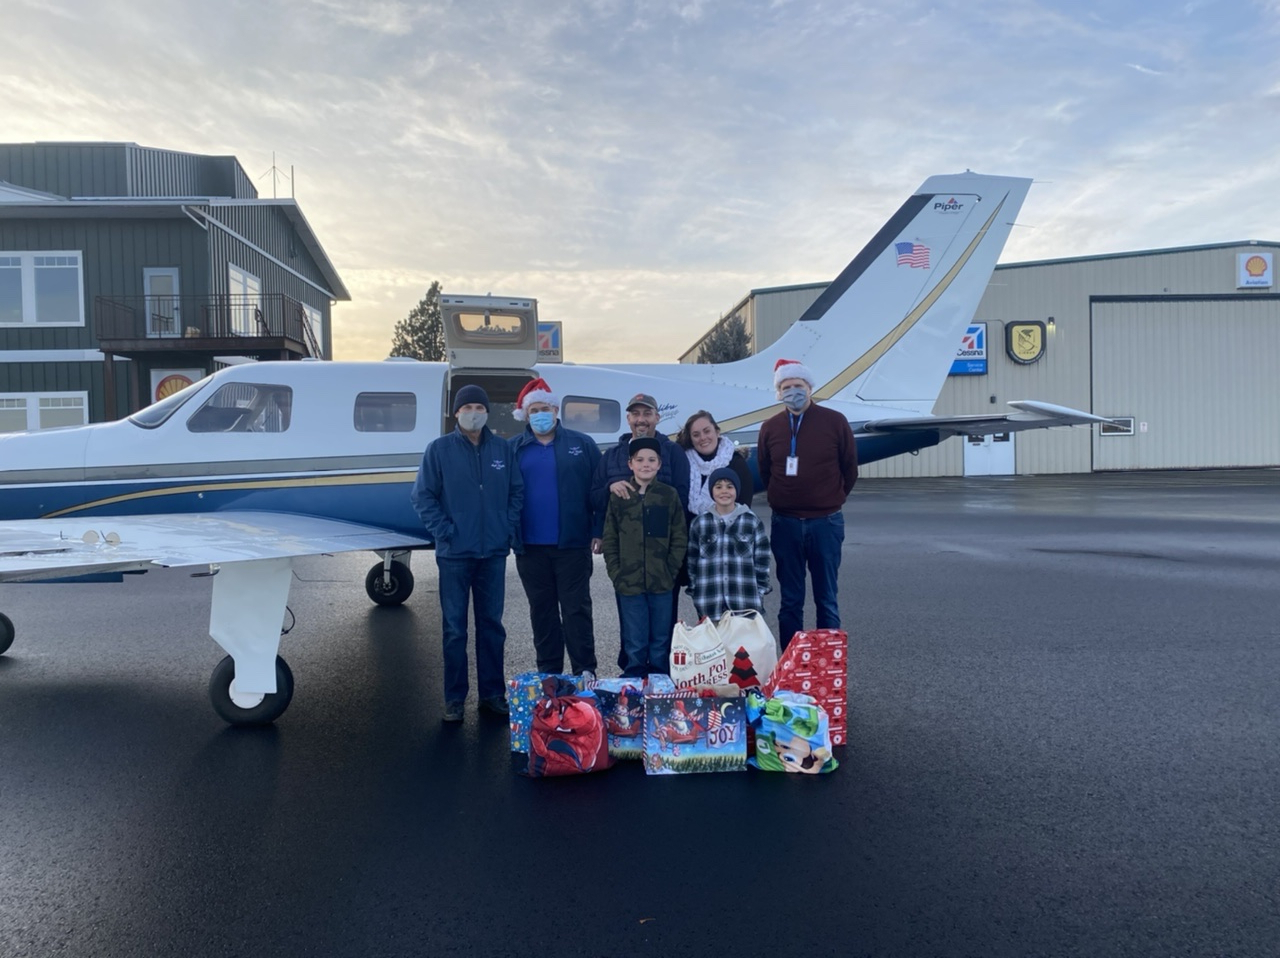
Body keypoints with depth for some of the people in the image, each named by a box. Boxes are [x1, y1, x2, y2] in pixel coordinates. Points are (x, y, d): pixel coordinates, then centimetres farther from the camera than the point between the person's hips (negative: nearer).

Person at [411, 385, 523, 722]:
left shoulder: (503, 449, 5)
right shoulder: (439, 449, -1)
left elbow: (517, 491, 10)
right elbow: (423, 495, -2)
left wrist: (510, 528, 0)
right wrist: (443, 531, -9)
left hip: (494, 552, 2)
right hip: (455, 553, -2)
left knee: (491, 625, 11)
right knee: (454, 628, 4)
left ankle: (493, 692, 22)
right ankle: (454, 698, 14)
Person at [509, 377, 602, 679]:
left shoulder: (582, 445, 3)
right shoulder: (514, 449, 7)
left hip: (573, 544, -2)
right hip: (531, 547, 2)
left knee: (576, 608, 3)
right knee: (542, 610, 11)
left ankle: (585, 673, 11)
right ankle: (548, 674, 22)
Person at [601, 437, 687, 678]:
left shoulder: (670, 495, 3)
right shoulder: (619, 497, 3)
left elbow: (680, 539, 4)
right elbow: (609, 540, 4)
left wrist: (670, 570, -4)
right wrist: (616, 574, -3)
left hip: (662, 584, 0)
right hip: (629, 583, 0)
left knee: (661, 642, 10)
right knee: (635, 644, 5)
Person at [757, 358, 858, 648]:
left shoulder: (835, 421, -2)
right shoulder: (770, 427, 4)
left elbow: (850, 469, 6)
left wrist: (831, 500, 12)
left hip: (825, 523, -2)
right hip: (785, 524, 2)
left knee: (827, 600, 5)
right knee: (790, 601, 8)